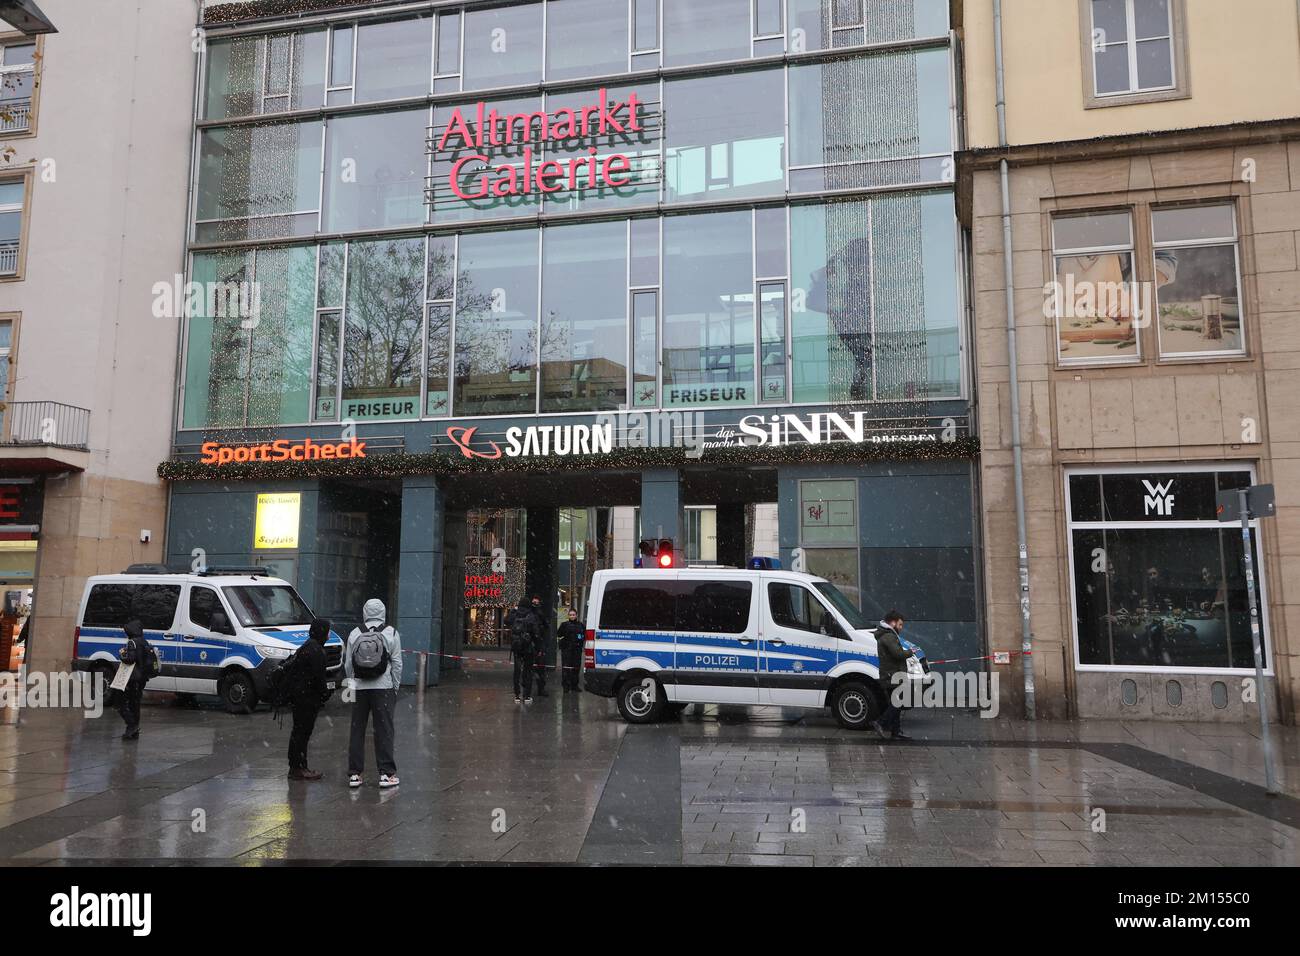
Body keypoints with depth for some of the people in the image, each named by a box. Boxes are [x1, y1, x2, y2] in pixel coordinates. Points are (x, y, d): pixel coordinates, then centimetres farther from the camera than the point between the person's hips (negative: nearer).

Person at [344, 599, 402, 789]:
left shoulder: (355, 634, 5)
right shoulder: (391, 633, -1)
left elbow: (348, 664, 8)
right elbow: (397, 663, -1)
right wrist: (395, 687, 8)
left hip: (359, 687, 2)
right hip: (383, 687, -2)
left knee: (357, 730, 9)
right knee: (384, 730, 2)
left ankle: (354, 774, 13)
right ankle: (386, 774, 2)